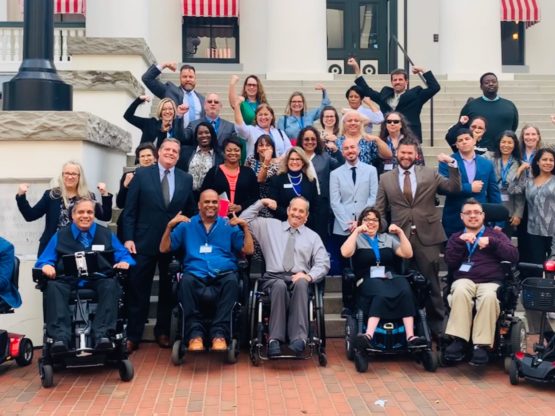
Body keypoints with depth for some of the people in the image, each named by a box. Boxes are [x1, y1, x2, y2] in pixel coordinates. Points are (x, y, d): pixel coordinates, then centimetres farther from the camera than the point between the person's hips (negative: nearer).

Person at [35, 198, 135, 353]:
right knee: (53, 287, -33)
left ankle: (102, 334, -42)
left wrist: (124, 262, -13)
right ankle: (60, 337, -40)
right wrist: (46, 266, -13)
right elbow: (44, 260, 12)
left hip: (99, 280, 0)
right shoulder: (60, 236, 19)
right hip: (68, 280, 1)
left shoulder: (106, 234, 19)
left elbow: (123, 255, 12)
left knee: (111, 285, -34)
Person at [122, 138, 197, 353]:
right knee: (138, 290, 3)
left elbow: (192, 212, 9)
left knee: (168, 290, 11)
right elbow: (130, 210, -2)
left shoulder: (186, 179, 6)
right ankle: (133, 336, 13)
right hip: (145, 242, -2)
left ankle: (162, 332, 26)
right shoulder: (142, 174, 0)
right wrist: (128, 238, -9)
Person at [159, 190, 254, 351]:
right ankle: (195, 333, -29)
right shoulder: (186, 225, 18)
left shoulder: (229, 225, 19)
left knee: (232, 281, -34)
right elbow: (164, 249, 14)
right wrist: (170, 226, 0)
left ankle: (220, 334, -32)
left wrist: (245, 226, 0)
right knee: (186, 281, -34)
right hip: (196, 274, 0)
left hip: (224, 274, 0)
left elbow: (248, 250, 11)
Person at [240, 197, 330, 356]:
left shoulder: (313, 236, 18)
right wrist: (261, 203, 12)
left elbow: (323, 264, 7)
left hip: (299, 279, 1)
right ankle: (275, 340, -38)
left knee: (301, 283, -37)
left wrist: (308, 276, -12)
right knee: (280, 286, -37)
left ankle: (299, 338, -42)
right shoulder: (270, 225, 20)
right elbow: (245, 219, 17)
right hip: (273, 278, 0)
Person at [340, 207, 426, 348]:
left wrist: (400, 233, 4)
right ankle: (369, 336, -51)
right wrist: (356, 231, -8)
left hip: (390, 278, 3)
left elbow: (408, 254, 12)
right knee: (381, 292, -39)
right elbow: (345, 253, -9)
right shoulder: (357, 238, 14)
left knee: (405, 290, -32)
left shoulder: (387, 238, 24)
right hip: (368, 281, -3)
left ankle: (410, 336, -40)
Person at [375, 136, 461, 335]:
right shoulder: (386, 178, 8)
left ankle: (436, 325, 19)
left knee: (431, 282, 7)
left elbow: (454, 188, 0)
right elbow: (380, 210, 7)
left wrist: (452, 164, -10)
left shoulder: (429, 173, 7)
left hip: (427, 236, -1)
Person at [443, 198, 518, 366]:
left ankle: (482, 344, -34)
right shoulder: (456, 237, 24)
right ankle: (458, 340, -34)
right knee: (460, 291, -36)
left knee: (489, 296, -37)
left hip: (491, 282, -1)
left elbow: (514, 256, 3)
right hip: (464, 280, 1)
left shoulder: (496, 235, 20)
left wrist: (491, 242, -8)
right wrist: (461, 242, -5)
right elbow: (450, 262, 6)